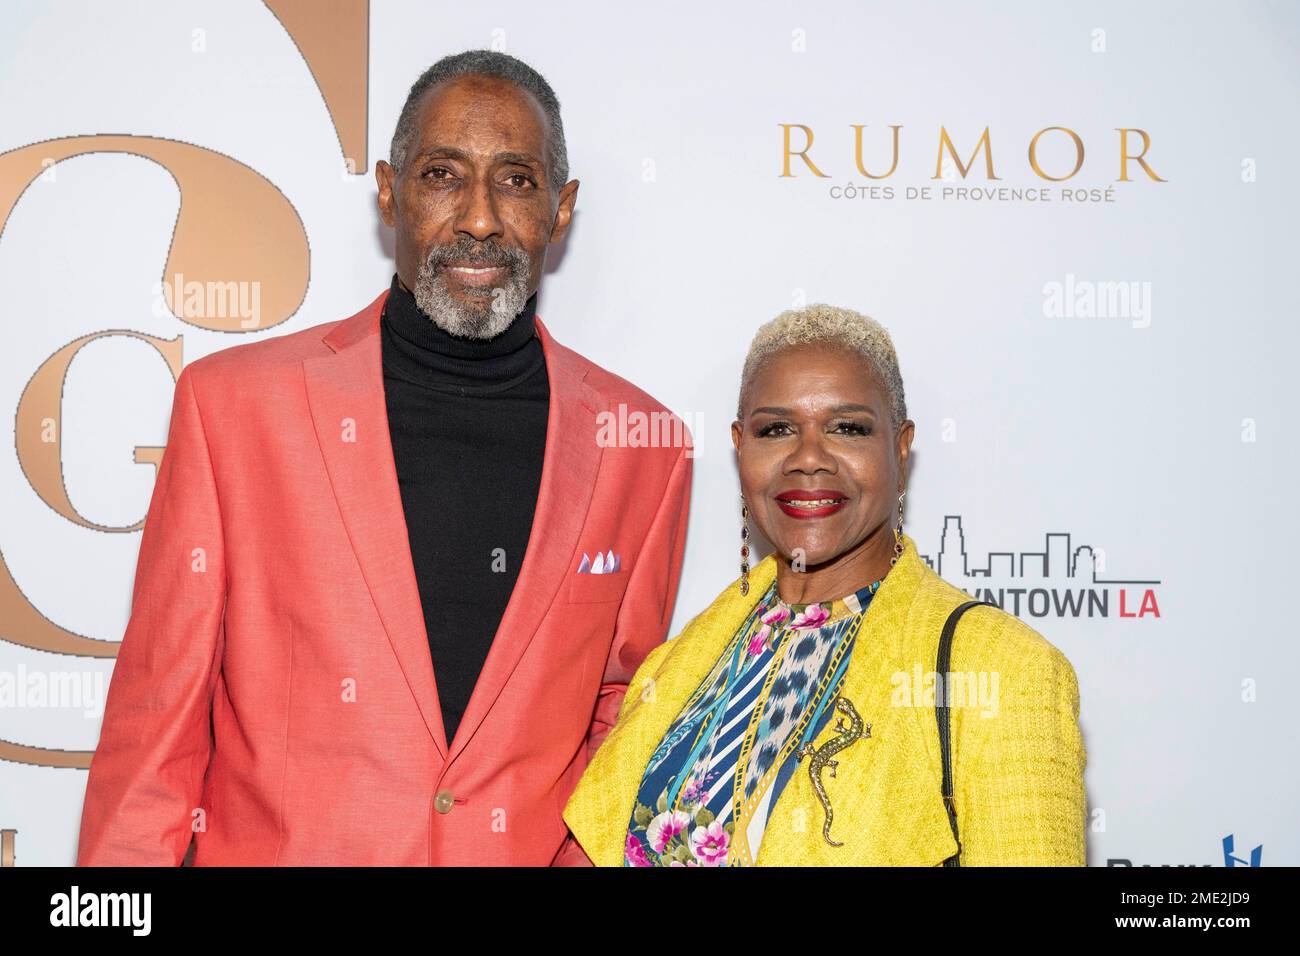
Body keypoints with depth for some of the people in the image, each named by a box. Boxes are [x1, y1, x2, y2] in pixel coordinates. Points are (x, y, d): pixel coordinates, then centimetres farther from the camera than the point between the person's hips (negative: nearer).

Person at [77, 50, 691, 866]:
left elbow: (624, 719, 5)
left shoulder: (645, 444, -4)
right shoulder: (231, 401, -8)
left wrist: (580, 849, -7)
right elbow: (156, 722, -4)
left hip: (531, 849, 2)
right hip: (271, 847, -1)